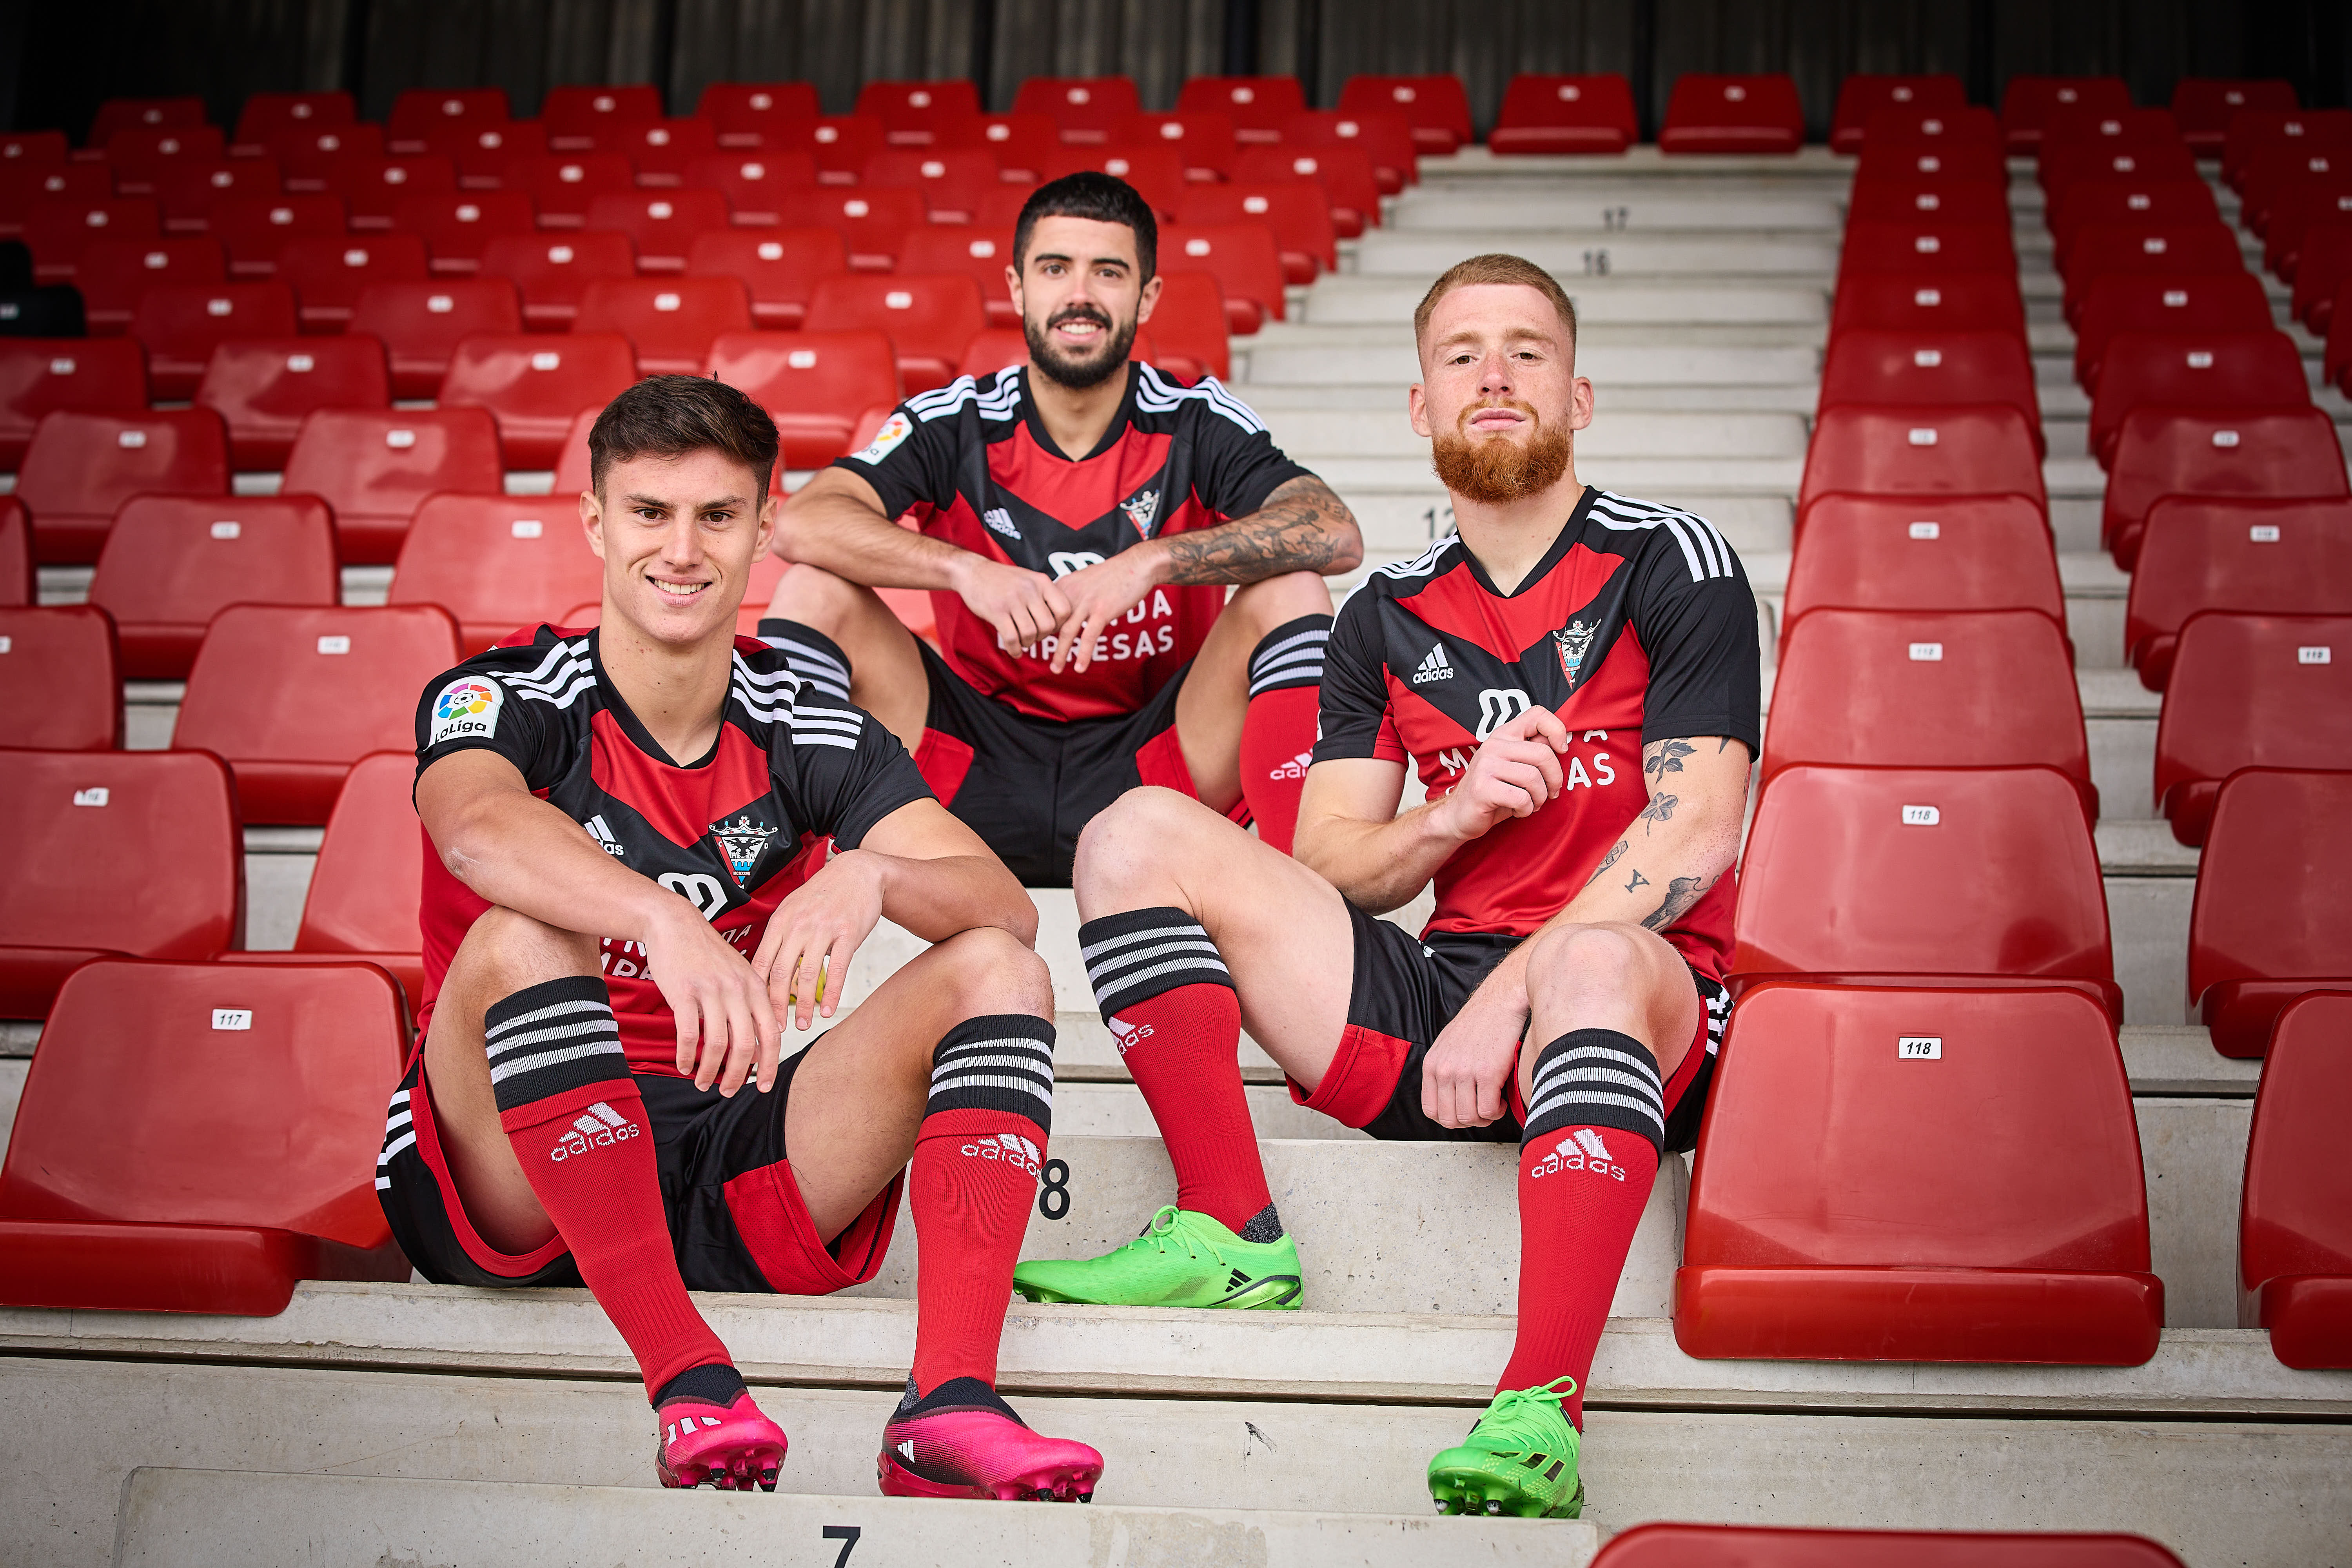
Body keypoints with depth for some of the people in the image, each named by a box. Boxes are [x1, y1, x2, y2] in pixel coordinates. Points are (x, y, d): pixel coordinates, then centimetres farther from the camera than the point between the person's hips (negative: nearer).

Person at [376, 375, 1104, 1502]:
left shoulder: (809, 734, 4)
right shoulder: (502, 698, -5)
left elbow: (1007, 905, -9)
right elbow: (481, 829, -32)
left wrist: (869, 877, -32)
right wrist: (666, 922, -50)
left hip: (730, 1182, 4)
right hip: (512, 1188, -3)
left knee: (1000, 970, -12)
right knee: (524, 933, -31)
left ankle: (948, 1405, -33)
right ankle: (688, 1386, -36)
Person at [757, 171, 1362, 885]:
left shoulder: (1194, 421, -4)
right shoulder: (956, 423, -3)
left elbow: (1336, 534, -20)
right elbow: (801, 524, -18)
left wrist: (1150, 564, -31)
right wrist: (966, 571, -33)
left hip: (1152, 768, -1)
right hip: (982, 784, 1)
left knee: (1290, 589, -21)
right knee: (816, 590, -16)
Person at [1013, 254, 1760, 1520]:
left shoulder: (1673, 564, 1)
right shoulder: (1387, 619, 15)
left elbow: (1696, 829, -10)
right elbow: (1322, 870, 10)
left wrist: (1510, 994, -20)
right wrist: (1456, 812, -12)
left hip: (1646, 1000, -5)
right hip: (1434, 1003, 5)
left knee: (1589, 959, -43)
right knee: (1137, 834, -7)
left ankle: (1539, 1412, -50)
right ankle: (1229, 1235, -14)